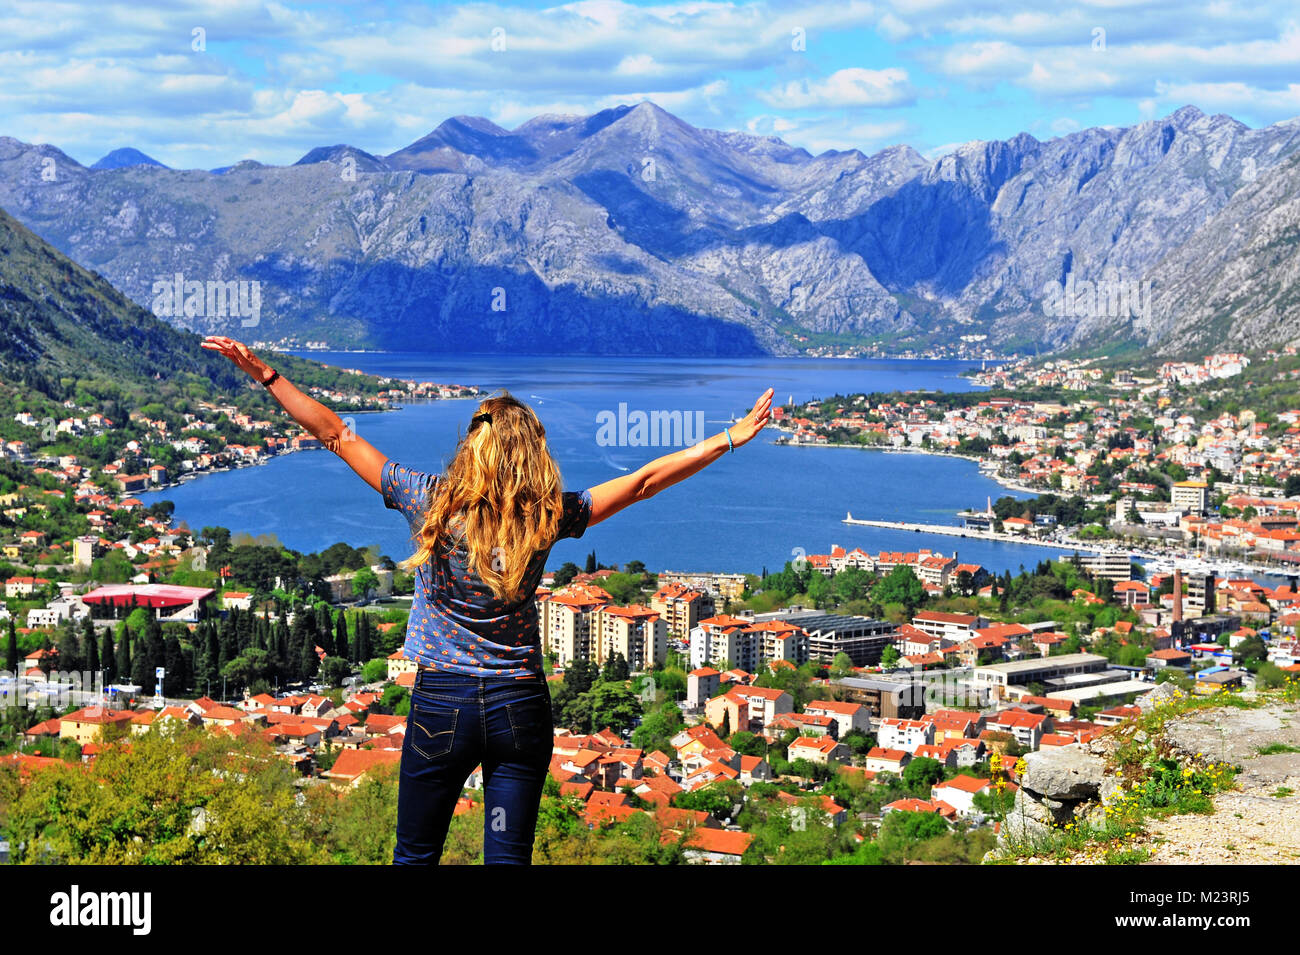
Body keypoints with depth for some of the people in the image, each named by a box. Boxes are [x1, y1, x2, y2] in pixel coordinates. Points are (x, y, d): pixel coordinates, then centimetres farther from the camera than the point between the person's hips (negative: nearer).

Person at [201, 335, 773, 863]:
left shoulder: (430, 502, -8)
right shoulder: (547, 517, -5)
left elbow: (335, 435, -2)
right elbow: (645, 481, 2)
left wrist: (265, 374, 6)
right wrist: (732, 437, 9)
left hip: (441, 705, -1)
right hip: (522, 708, 1)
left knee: (415, 855, 12)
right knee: (508, 857, 7)